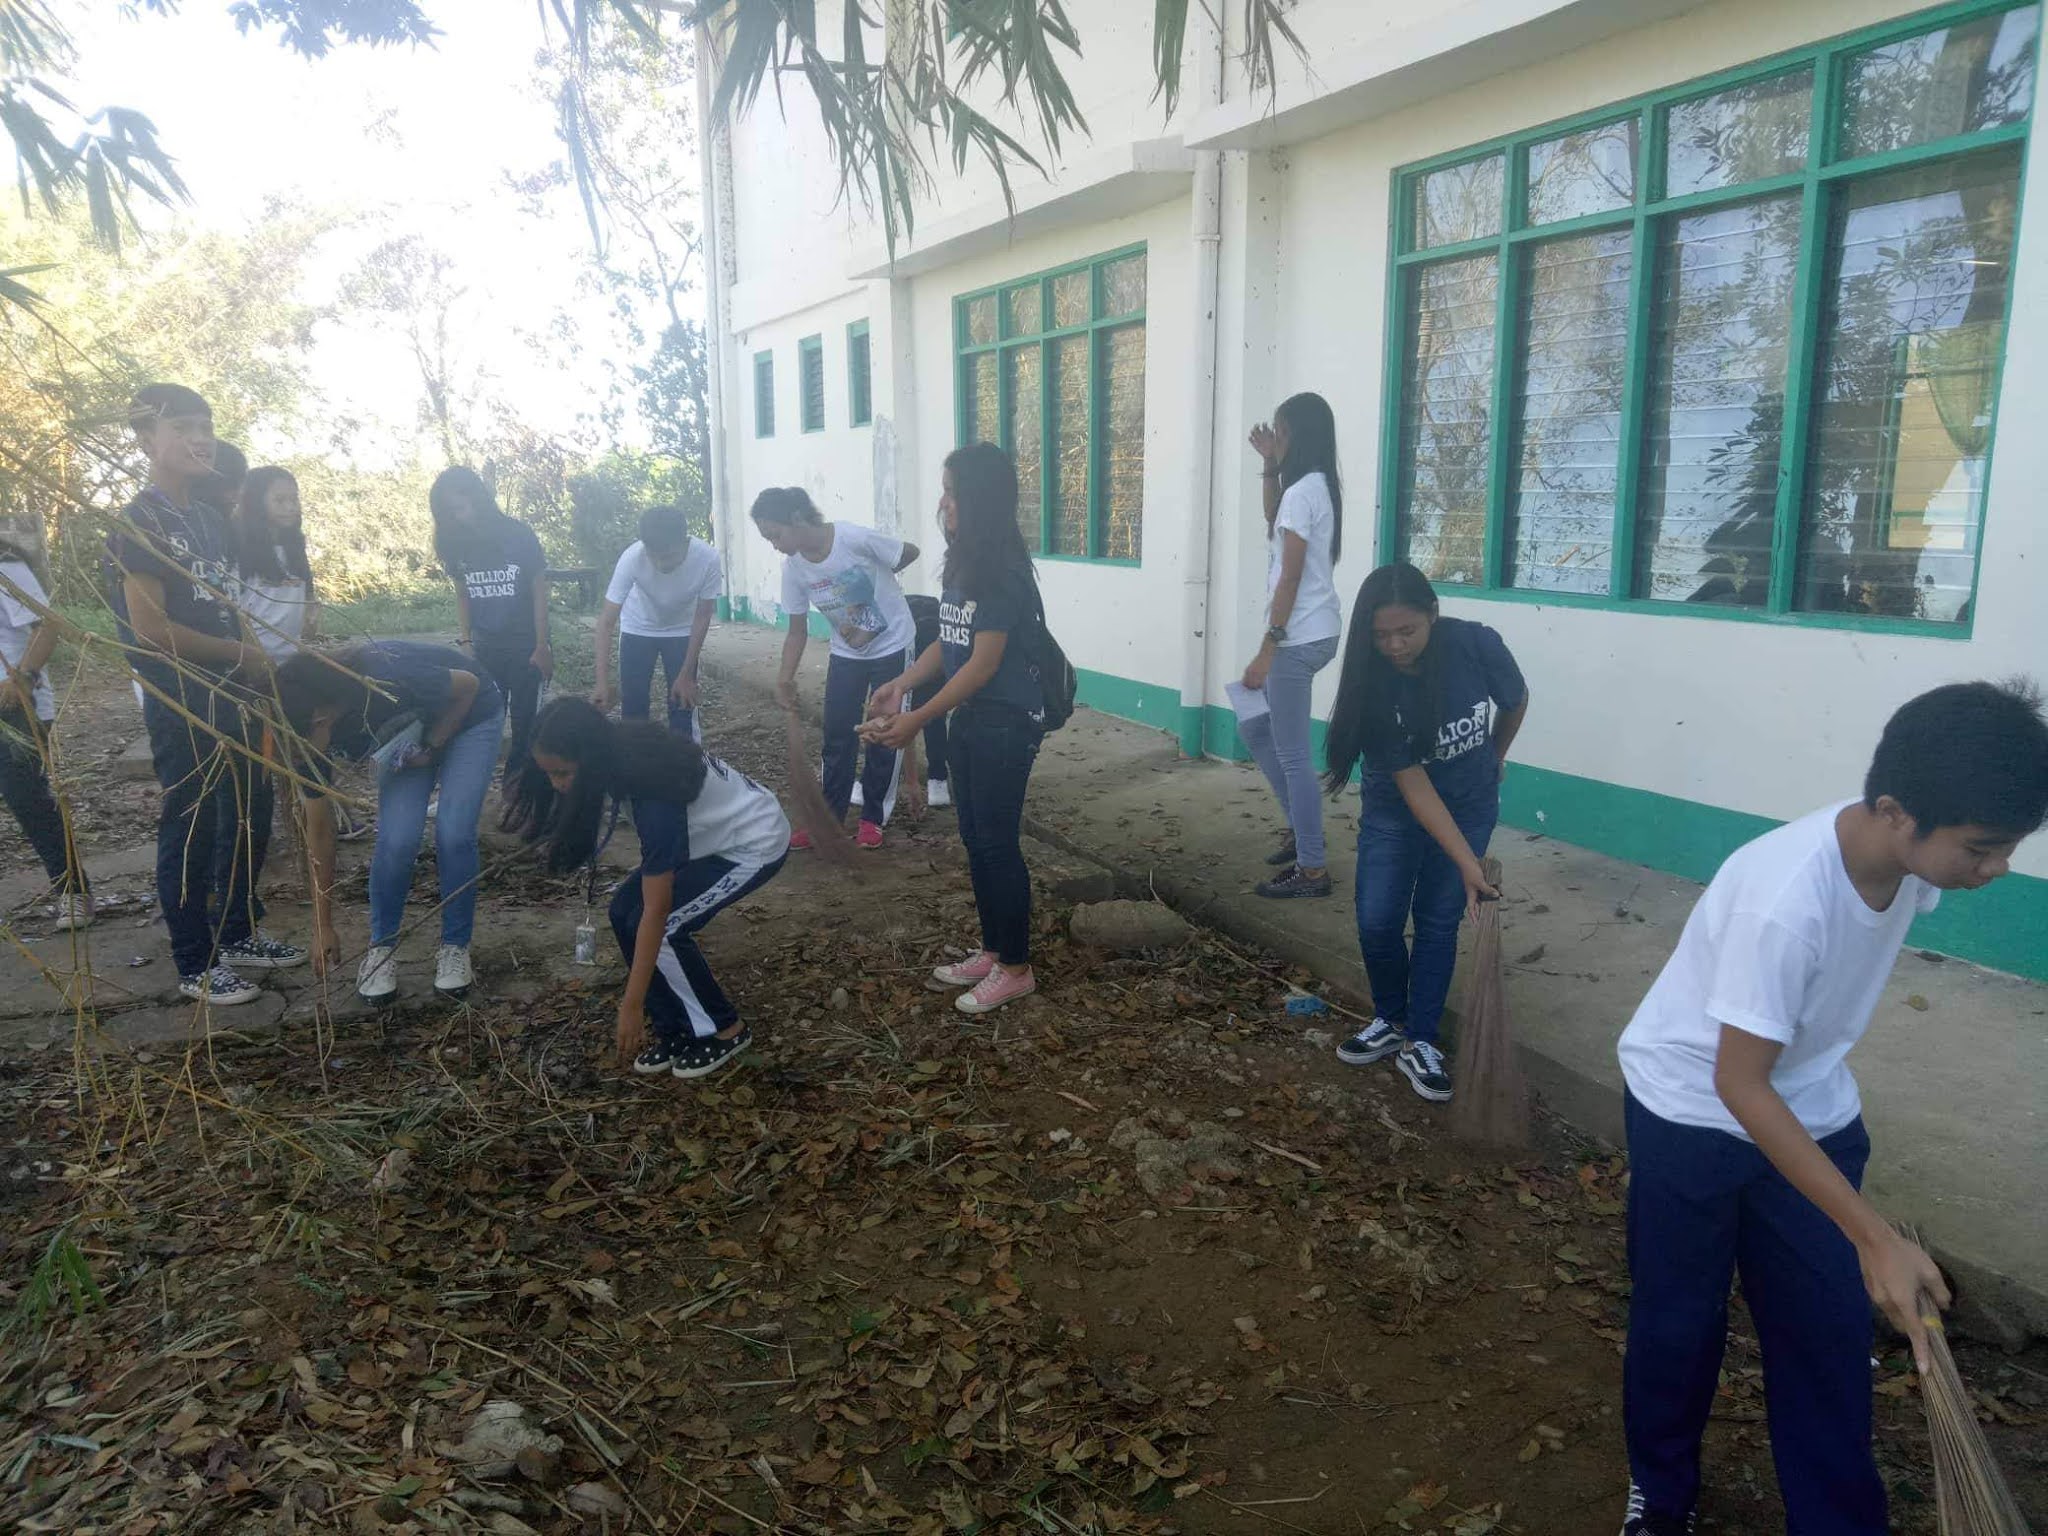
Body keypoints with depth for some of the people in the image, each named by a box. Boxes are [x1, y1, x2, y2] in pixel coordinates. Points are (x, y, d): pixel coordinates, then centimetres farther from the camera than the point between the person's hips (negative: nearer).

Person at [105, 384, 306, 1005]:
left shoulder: (208, 521, 12)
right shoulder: (139, 523, -14)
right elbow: (150, 628, -20)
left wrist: (253, 659, 4)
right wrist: (237, 653, -10)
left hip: (222, 695, 8)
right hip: (178, 702, -8)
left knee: (234, 820, 16)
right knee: (189, 829, 1)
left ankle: (238, 935, 30)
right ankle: (196, 965, 12)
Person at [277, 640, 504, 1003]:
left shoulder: (387, 682, -41)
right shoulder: (312, 734, -22)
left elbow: (469, 686, -21)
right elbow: (319, 832, -11)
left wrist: (432, 748, -20)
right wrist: (323, 926, -7)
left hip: (467, 714, -4)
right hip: (410, 728, 4)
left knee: (453, 835, -17)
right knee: (397, 839, -16)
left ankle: (455, 947, 4)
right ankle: (382, 948, 6)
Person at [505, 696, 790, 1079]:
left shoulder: (656, 793, -35)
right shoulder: (625, 755, -14)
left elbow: (656, 911, -30)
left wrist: (631, 1006, -25)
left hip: (756, 843, -8)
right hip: (716, 830, 8)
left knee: (661, 926, -16)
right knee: (624, 910, -3)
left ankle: (724, 1030, 2)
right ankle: (677, 1028, 8)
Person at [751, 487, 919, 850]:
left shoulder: (856, 539, -27)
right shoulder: (793, 569, -11)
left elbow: (910, 552, -10)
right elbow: (797, 631, -2)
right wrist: (785, 679, -12)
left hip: (892, 646, -4)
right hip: (846, 654, 4)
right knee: (837, 737, 4)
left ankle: (873, 817, 17)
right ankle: (829, 818, 16)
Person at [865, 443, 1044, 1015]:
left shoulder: (1002, 571, -18)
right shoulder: (963, 562, 8)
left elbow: (983, 664, -19)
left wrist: (917, 719, -16)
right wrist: (901, 684, 0)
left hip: (1007, 722, -9)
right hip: (969, 718, 9)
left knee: (996, 842, -1)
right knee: (976, 839, 14)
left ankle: (1016, 968, 12)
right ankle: (992, 950, 27)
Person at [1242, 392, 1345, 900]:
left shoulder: (1302, 491, -16)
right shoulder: (1317, 486, 12)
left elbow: (1291, 578, -20)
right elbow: (1274, 524, 31)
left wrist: (1266, 650, -18)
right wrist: (1269, 467, 18)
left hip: (1299, 638, -10)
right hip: (1312, 634, 10)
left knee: (1292, 754, -4)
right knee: (1254, 727, 21)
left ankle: (1312, 869, 4)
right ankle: (1300, 828, 26)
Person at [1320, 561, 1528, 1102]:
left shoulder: (1477, 644, -26)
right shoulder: (1372, 684, -26)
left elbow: (1516, 702, -2)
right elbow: (1412, 785, -25)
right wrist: (1468, 864, -29)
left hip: (1469, 806, 0)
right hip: (1397, 809, 0)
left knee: (1437, 922, 2)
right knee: (1377, 922, -3)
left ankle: (1419, 1041, 15)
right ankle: (1390, 1021, 22)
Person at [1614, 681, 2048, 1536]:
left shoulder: (1905, 857, -16)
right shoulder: (1784, 898, -37)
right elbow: (1739, 1087, -28)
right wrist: (1875, 1236, -29)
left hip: (1812, 1111, 6)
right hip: (1694, 1113, -6)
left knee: (1831, 1333, 9)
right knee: (1679, 1322, 10)